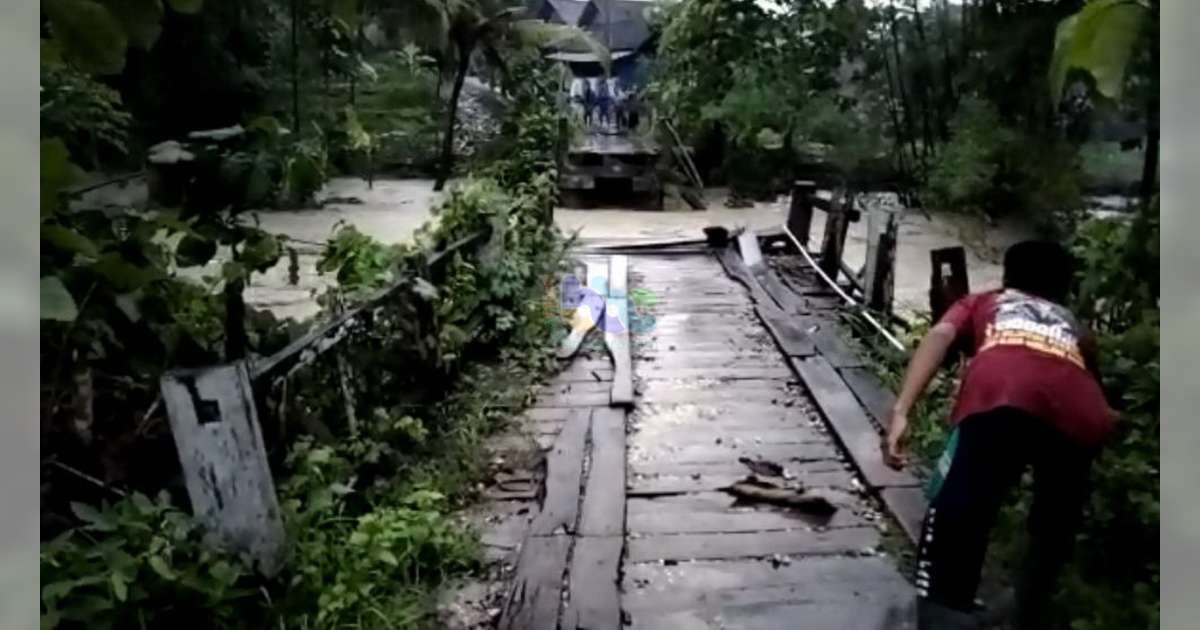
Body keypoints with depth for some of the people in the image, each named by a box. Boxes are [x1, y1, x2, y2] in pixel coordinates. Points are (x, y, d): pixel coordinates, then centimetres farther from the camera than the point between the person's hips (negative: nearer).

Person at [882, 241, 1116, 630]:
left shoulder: (981, 302, 35)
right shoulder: (1074, 327, 43)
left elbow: (940, 335, 14)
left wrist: (900, 411, 1)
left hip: (1003, 397, -3)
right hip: (1080, 415, 4)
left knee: (953, 526, -6)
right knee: (1052, 535, 26)